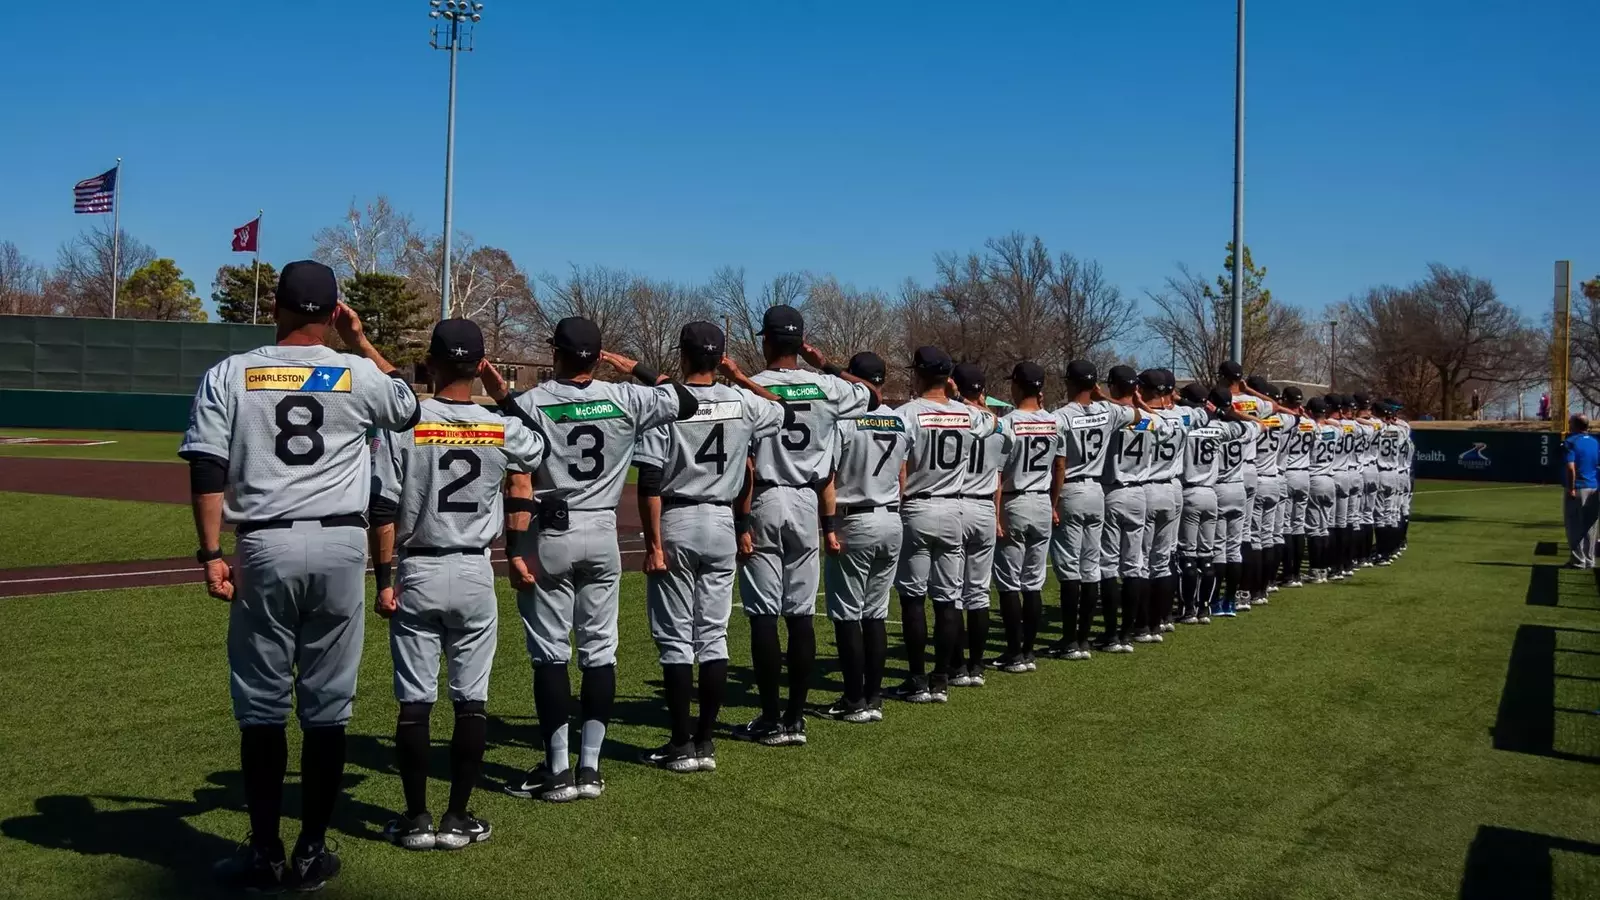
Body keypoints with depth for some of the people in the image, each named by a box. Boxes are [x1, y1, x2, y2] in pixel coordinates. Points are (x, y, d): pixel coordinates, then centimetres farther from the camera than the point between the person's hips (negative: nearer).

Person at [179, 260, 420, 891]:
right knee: (328, 707, 8)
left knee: (261, 706, 8)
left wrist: (211, 554, -3)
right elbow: (408, 408, 24)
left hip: (265, 548, 0)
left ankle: (264, 855, 14)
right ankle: (311, 853, 14)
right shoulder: (357, 375, 3)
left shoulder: (229, 375, 3)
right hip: (341, 547, 1)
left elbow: (207, 472, -4)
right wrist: (361, 341, 22)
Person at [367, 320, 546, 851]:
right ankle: (457, 819, 12)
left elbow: (383, 512, -9)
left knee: (415, 700, 6)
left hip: (417, 573, -1)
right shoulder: (502, 428, -3)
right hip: (475, 574, 1)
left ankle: (416, 820, 11)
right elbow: (540, 449, 21)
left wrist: (384, 580, -2)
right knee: (472, 699, 8)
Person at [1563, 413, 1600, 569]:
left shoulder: (1571, 442, -10)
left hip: (1578, 489, -6)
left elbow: (1571, 467, -20)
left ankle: (1578, 561, 1)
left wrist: (1571, 488, -17)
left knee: (1575, 526, 1)